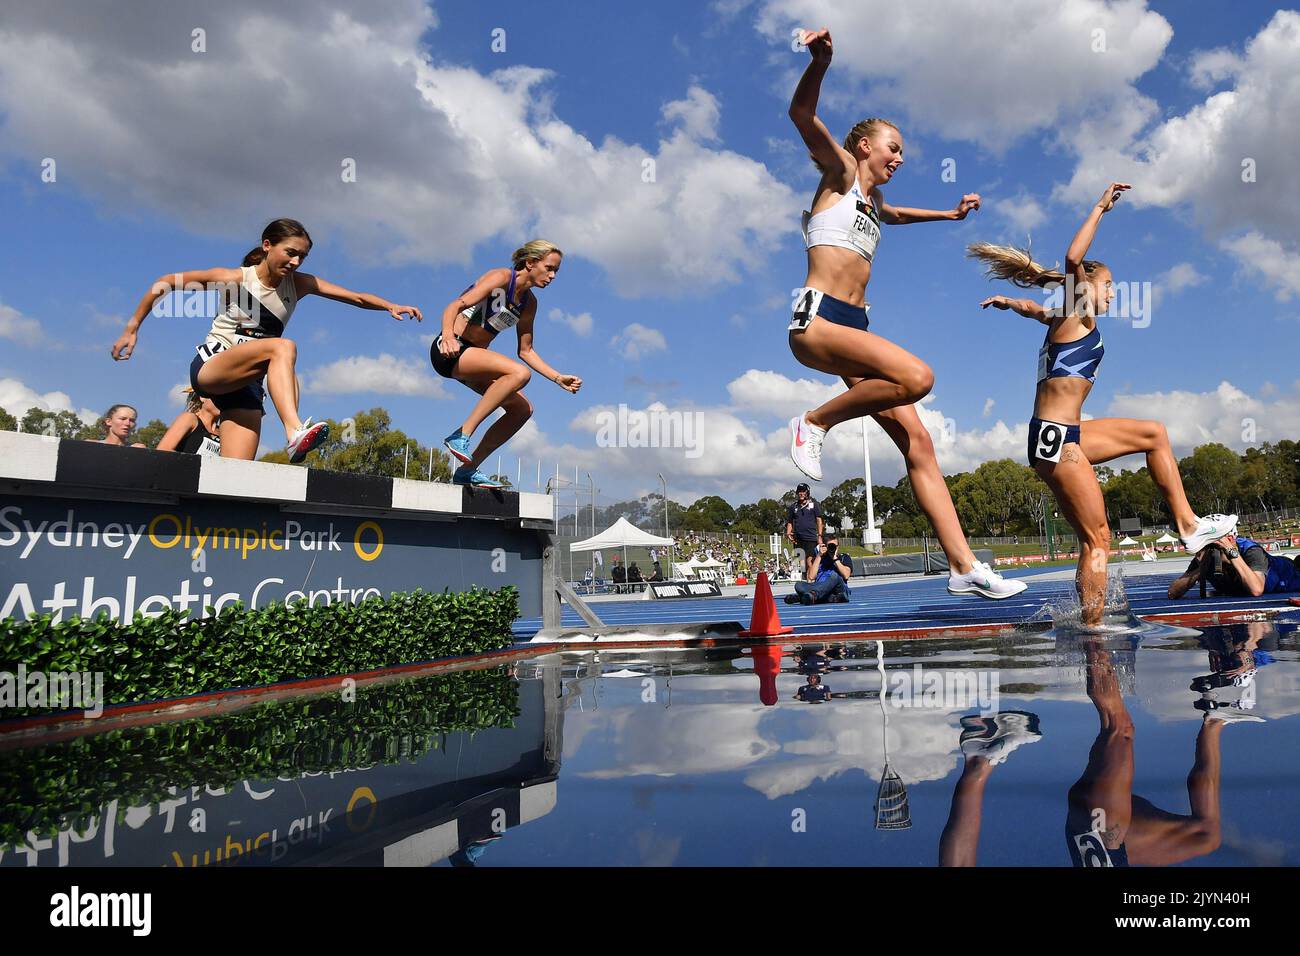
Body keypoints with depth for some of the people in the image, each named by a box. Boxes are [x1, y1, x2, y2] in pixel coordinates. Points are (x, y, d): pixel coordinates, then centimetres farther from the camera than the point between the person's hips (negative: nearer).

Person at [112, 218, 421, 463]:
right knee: (283, 347, -33)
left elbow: (355, 297, -7)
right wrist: (131, 329, 0)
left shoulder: (299, 284, 3)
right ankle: (295, 432, -53)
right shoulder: (233, 279, -8)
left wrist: (390, 306, -24)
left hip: (246, 384, 4)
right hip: (209, 368, -4)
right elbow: (164, 285, -1)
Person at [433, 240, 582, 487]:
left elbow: (525, 351, 16)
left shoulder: (529, 303, 11)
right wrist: (448, 336, -43)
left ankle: (468, 470, 4)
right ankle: (461, 436, -26)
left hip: (474, 357, 9)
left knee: (522, 408, 0)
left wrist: (558, 378, 6)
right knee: (519, 373, -30)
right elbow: (455, 306, -23)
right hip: (450, 351, -9)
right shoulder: (501, 278, -12)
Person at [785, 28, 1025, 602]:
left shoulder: (873, 198, 29)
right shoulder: (841, 171, 7)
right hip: (817, 318, -8)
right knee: (917, 376, -32)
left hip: (854, 326, 8)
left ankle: (964, 566, -4)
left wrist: (950, 215, 61)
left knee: (916, 440, -3)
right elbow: (801, 115, -11)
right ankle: (813, 424, -11)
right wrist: (820, 58, -29)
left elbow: (892, 215, 55)